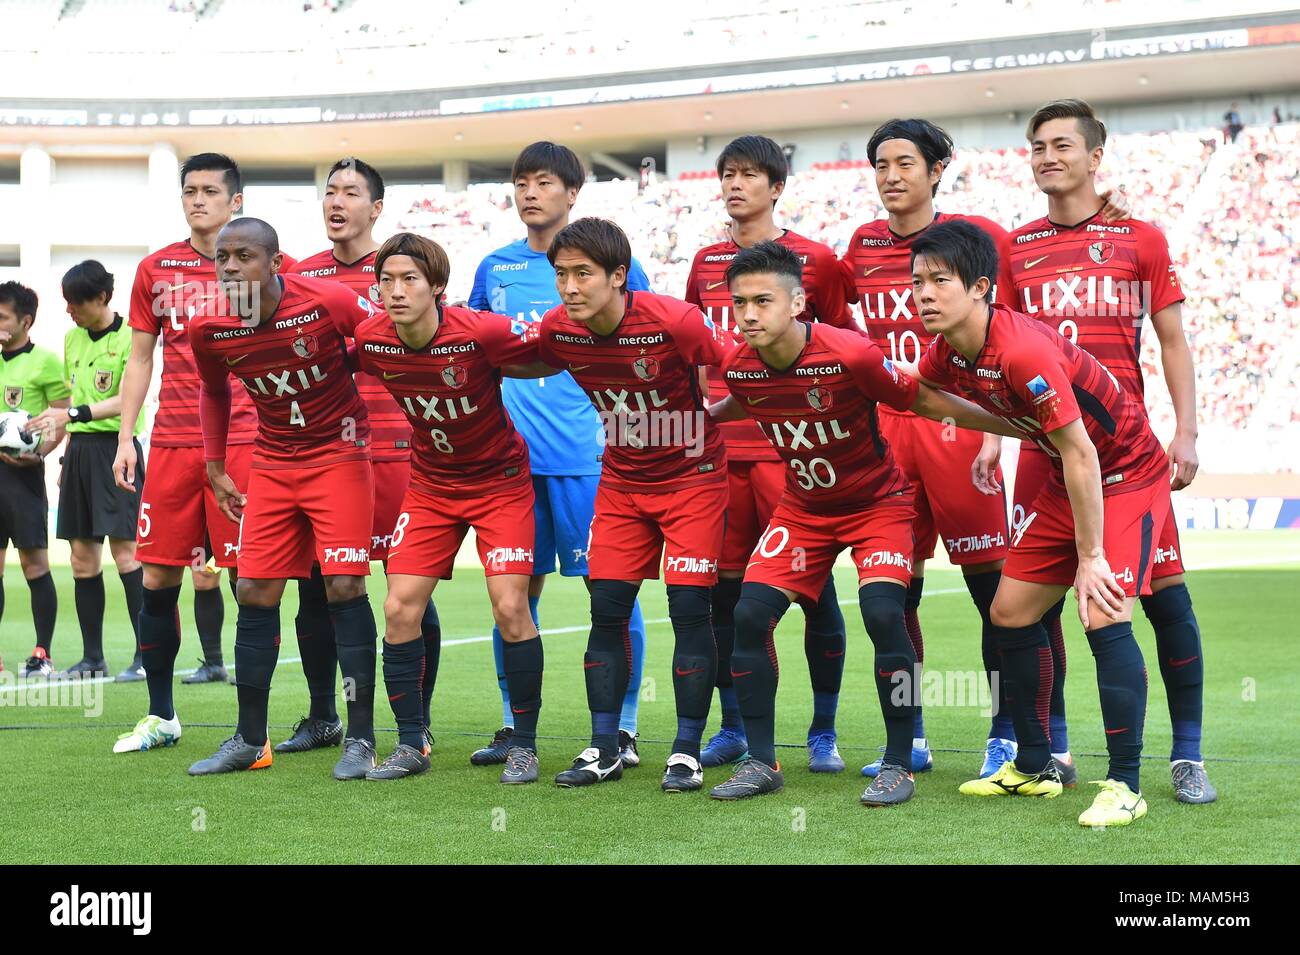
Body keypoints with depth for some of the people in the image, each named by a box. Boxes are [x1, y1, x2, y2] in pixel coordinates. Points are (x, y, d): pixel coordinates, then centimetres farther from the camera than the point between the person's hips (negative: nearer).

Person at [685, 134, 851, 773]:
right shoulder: (706, 262, 13)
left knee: (815, 588, -1)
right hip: (721, 450, 4)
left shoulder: (813, 259, 1)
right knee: (726, 589, 7)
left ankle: (823, 733, 8)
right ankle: (733, 727, 18)